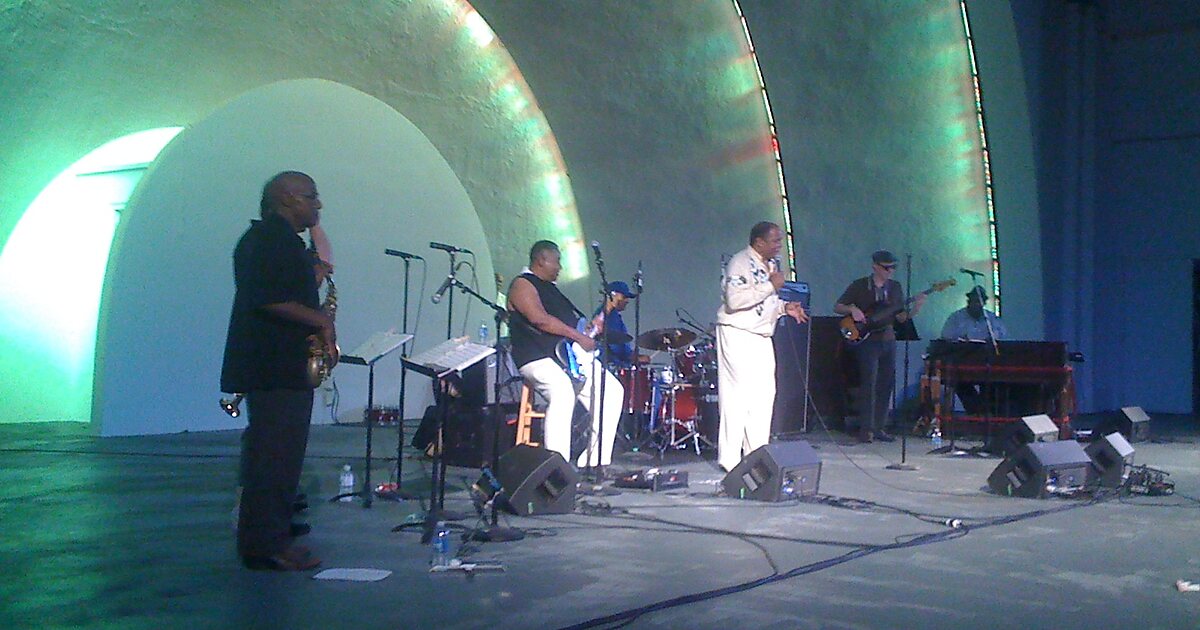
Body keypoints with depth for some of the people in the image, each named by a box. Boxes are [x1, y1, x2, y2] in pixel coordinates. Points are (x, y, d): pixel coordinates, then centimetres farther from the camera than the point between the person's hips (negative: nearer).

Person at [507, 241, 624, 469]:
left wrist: (591, 326, 11)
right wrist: (579, 336, -16)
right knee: (562, 394, -36)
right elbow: (540, 320, -18)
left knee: (613, 391, -3)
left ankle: (594, 460, 0)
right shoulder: (522, 285, -3)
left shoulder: (550, 288, 26)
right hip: (538, 359, -9)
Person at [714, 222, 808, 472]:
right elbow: (735, 300, -27)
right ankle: (729, 459, -4)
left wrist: (784, 307, 8)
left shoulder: (771, 264, 16)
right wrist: (771, 285, -22)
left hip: (762, 337, 9)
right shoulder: (740, 263, -14)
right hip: (738, 336, -9)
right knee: (739, 395, -9)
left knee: (764, 395, 9)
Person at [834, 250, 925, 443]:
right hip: (867, 341, -5)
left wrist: (916, 308, -9)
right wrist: (852, 309, -18)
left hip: (888, 340, 5)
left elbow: (901, 317, 9)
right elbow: (837, 307, 0)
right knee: (869, 384, -12)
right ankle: (866, 429, -10)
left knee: (886, 385, 5)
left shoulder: (895, 287, 11)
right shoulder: (859, 286, -1)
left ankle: (878, 427, 13)